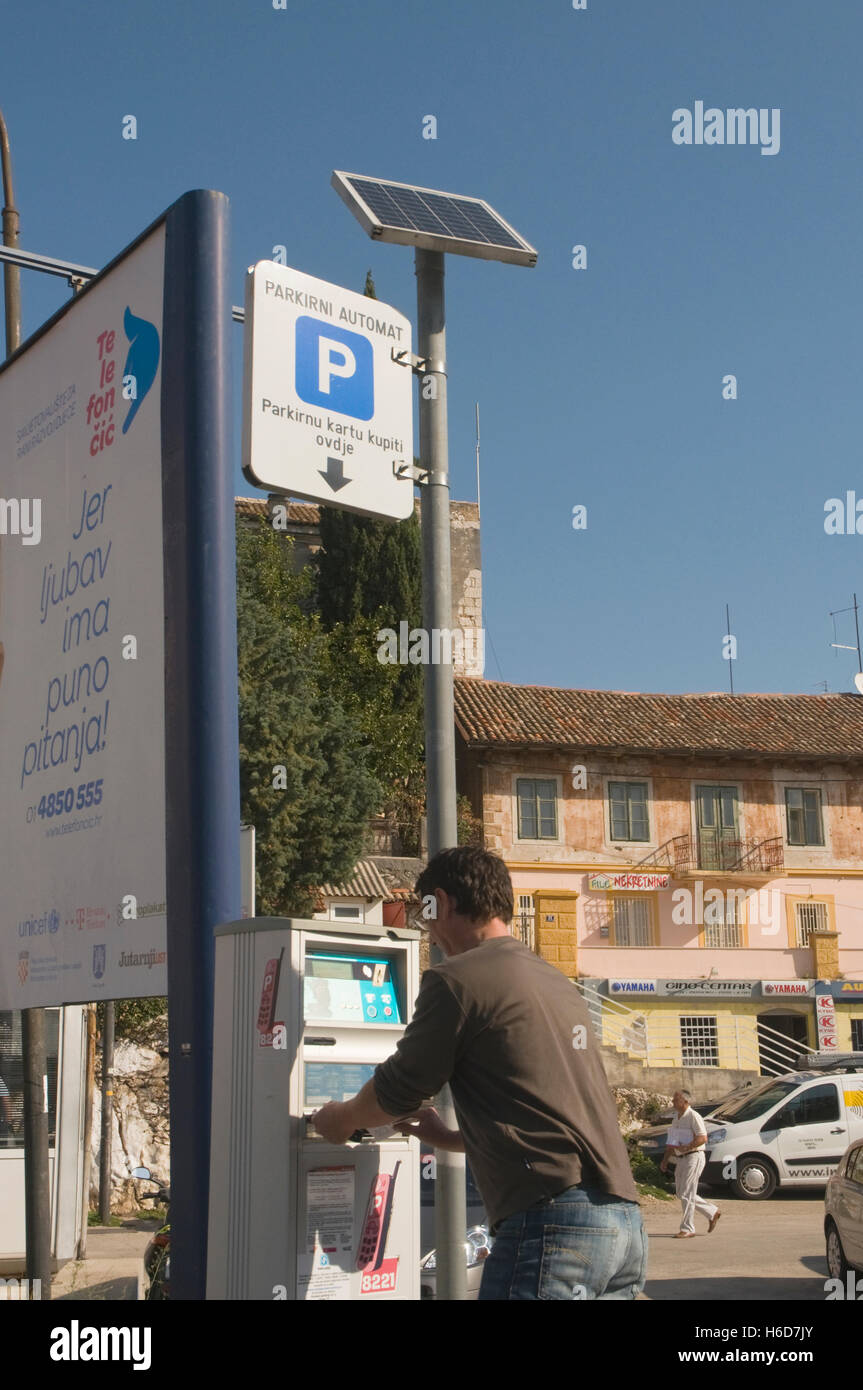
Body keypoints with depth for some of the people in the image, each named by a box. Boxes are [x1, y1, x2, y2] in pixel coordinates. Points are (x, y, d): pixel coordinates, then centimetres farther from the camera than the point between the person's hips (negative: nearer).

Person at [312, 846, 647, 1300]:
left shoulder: (456, 979, -5)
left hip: (553, 1224, -8)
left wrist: (341, 1118, 25)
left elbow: (397, 1089, 4)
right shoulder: (558, 983, 20)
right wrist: (448, 1137, 39)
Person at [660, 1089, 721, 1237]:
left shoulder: (693, 1116, -13)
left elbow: (703, 1138, -20)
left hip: (693, 1157, -9)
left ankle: (687, 1229, 0)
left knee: (686, 1194, -8)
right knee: (681, 1193, 12)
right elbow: (671, 1141, 21)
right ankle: (712, 1212, 24)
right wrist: (665, 1160, 16)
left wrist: (686, 1147, -25)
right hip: (680, 1159, 9)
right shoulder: (677, 1117, 14)